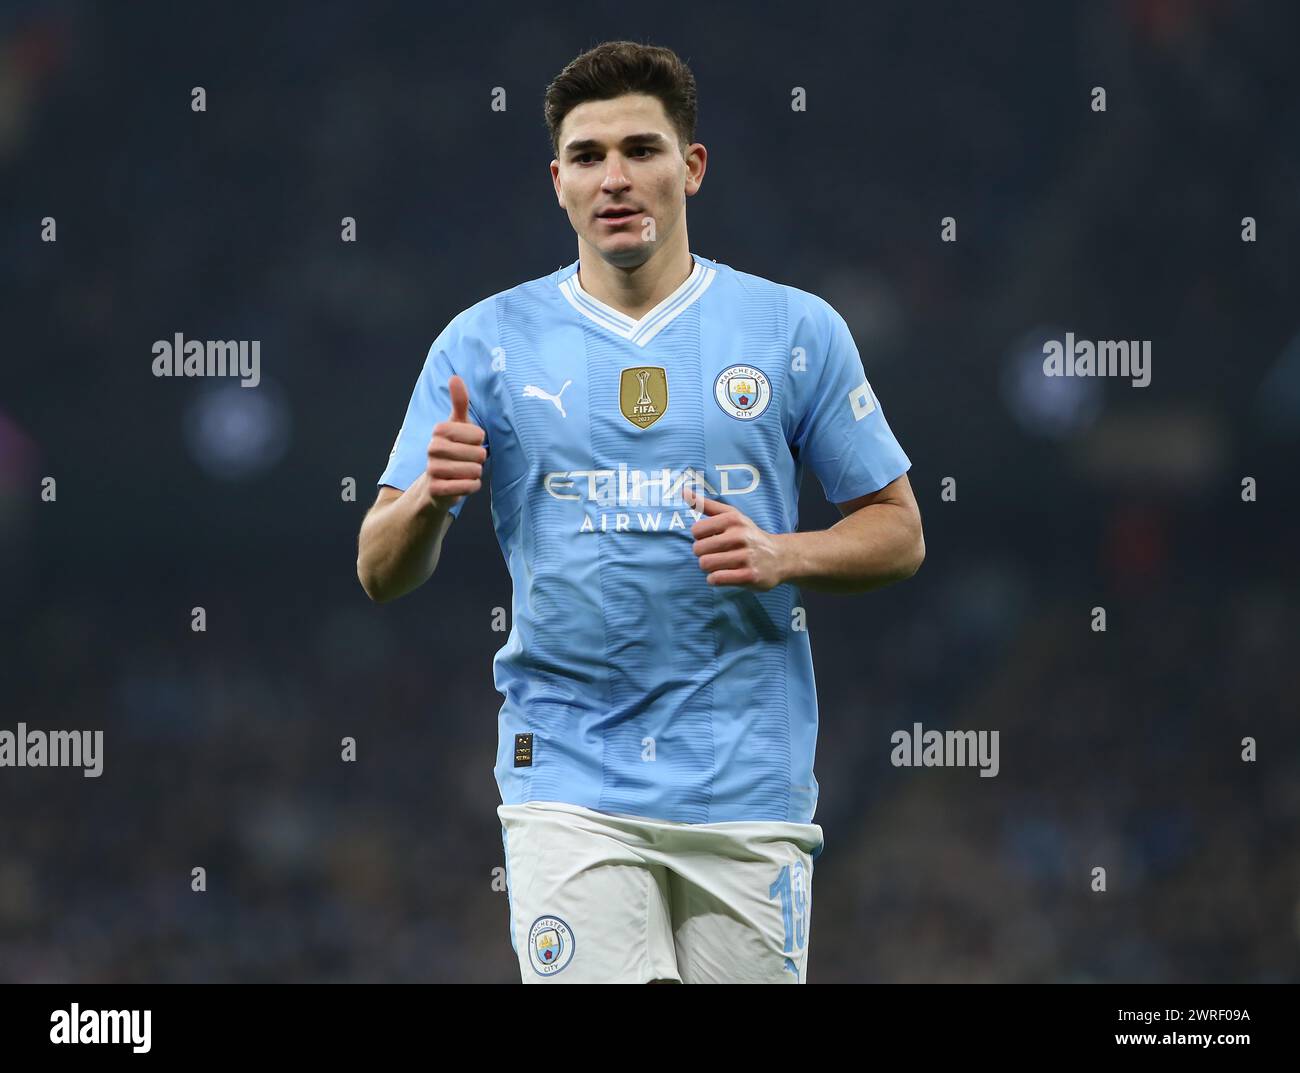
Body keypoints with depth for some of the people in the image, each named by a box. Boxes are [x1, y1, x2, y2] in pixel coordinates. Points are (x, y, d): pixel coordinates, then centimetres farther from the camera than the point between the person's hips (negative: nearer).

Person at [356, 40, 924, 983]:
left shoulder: (797, 331, 5)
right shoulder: (487, 343, 5)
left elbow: (898, 534, 10)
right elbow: (382, 576, 4)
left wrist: (779, 557, -10)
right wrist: (429, 500, -18)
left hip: (746, 779, 1)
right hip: (569, 784, -1)